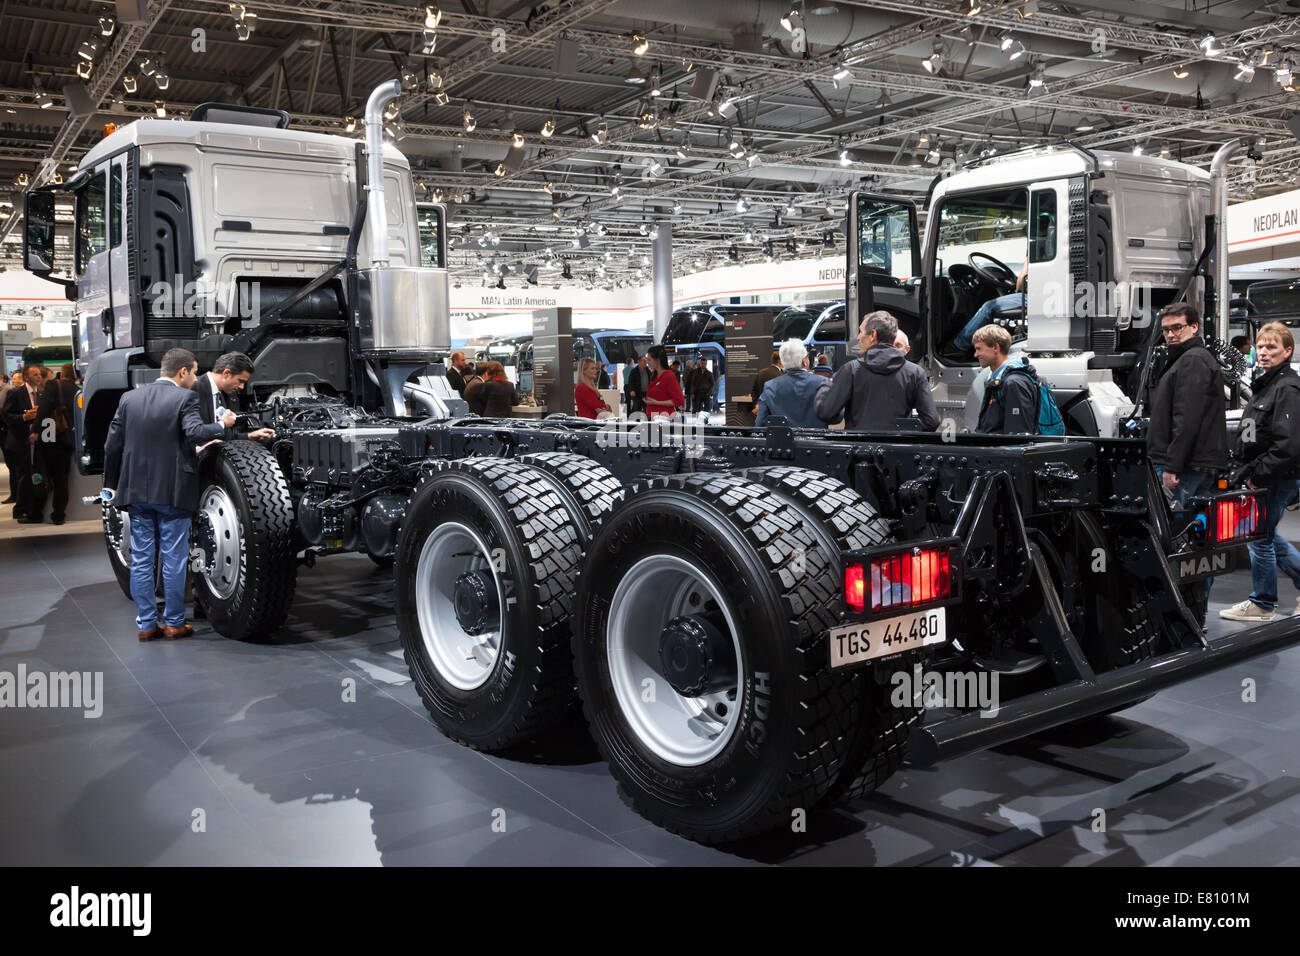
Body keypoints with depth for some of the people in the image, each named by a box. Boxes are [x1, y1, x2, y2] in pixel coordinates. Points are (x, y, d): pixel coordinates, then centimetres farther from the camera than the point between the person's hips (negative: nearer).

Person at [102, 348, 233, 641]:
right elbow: (195, 432, -25)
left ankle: (145, 624, 14)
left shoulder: (129, 398, 8)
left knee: (140, 560, 10)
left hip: (137, 492, 5)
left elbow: (112, 445, 8)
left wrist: (111, 484, 16)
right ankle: (174, 623, 11)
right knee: (174, 560, 5)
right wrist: (222, 424, -8)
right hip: (173, 493, -5)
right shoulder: (185, 398, -9)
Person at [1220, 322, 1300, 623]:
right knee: (1266, 534, 19)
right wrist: (1249, 471, 12)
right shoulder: (1265, 385, 13)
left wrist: (1257, 474, -19)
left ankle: (1262, 604, 14)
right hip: (1264, 476, 10)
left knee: (1259, 537, 1)